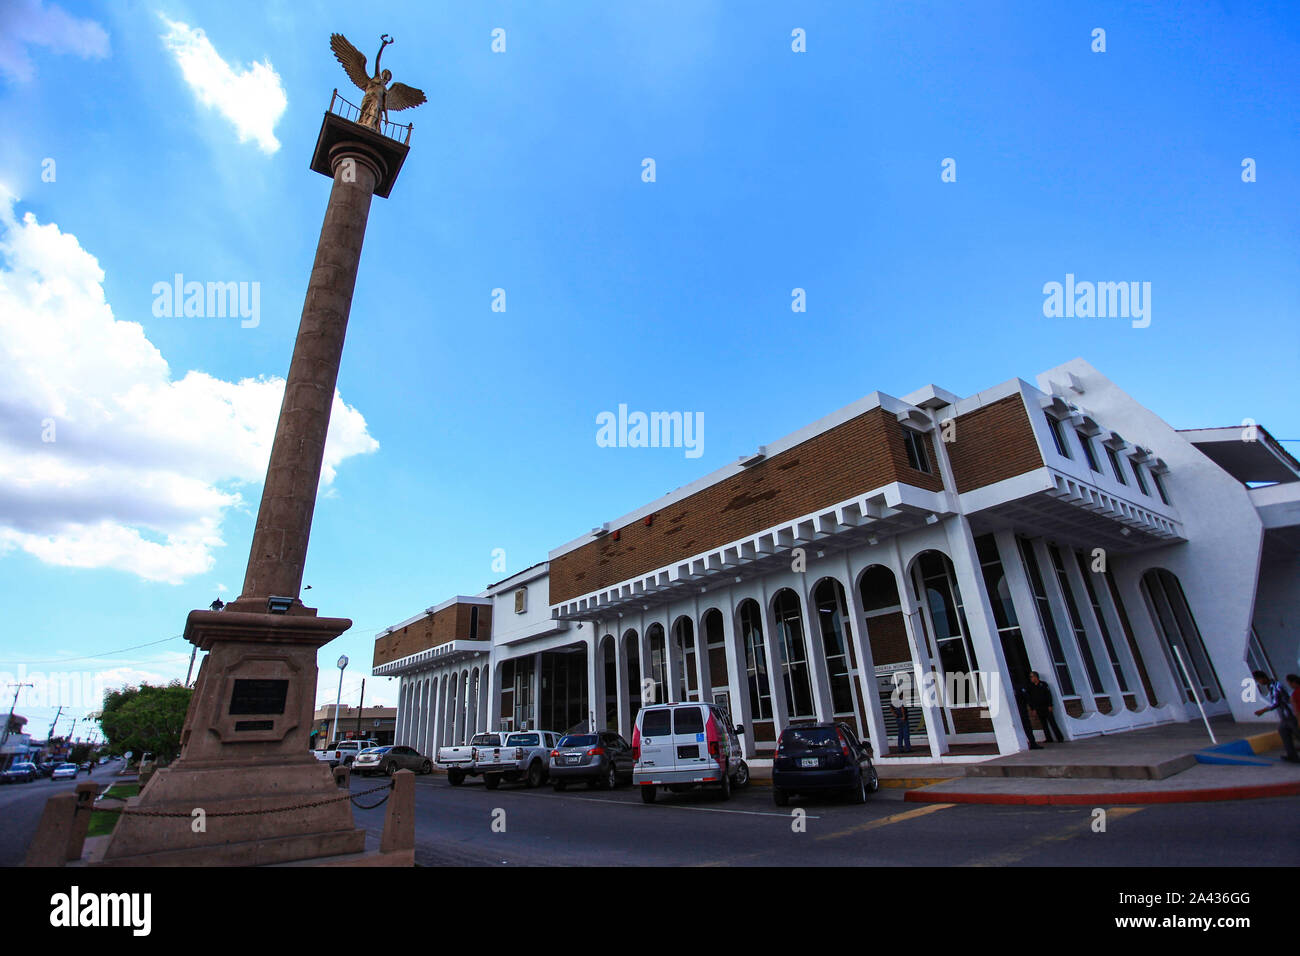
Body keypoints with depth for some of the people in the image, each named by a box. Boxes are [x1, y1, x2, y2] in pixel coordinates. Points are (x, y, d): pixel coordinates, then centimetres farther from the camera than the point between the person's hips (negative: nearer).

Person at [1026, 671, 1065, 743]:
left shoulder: (1043, 684, 1)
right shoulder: (1031, 687, 8)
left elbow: (1048, 695, -1)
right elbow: (1030, 699, 9)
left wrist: (1050, 706, -8)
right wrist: (1033, 709, 3)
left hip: (1046, 707, -3)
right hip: (1038, 709, 3)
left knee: (1052, 722, -6)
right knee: (1044, 724, 5)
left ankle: (1060, 738, 0)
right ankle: (1048, 739, 10)